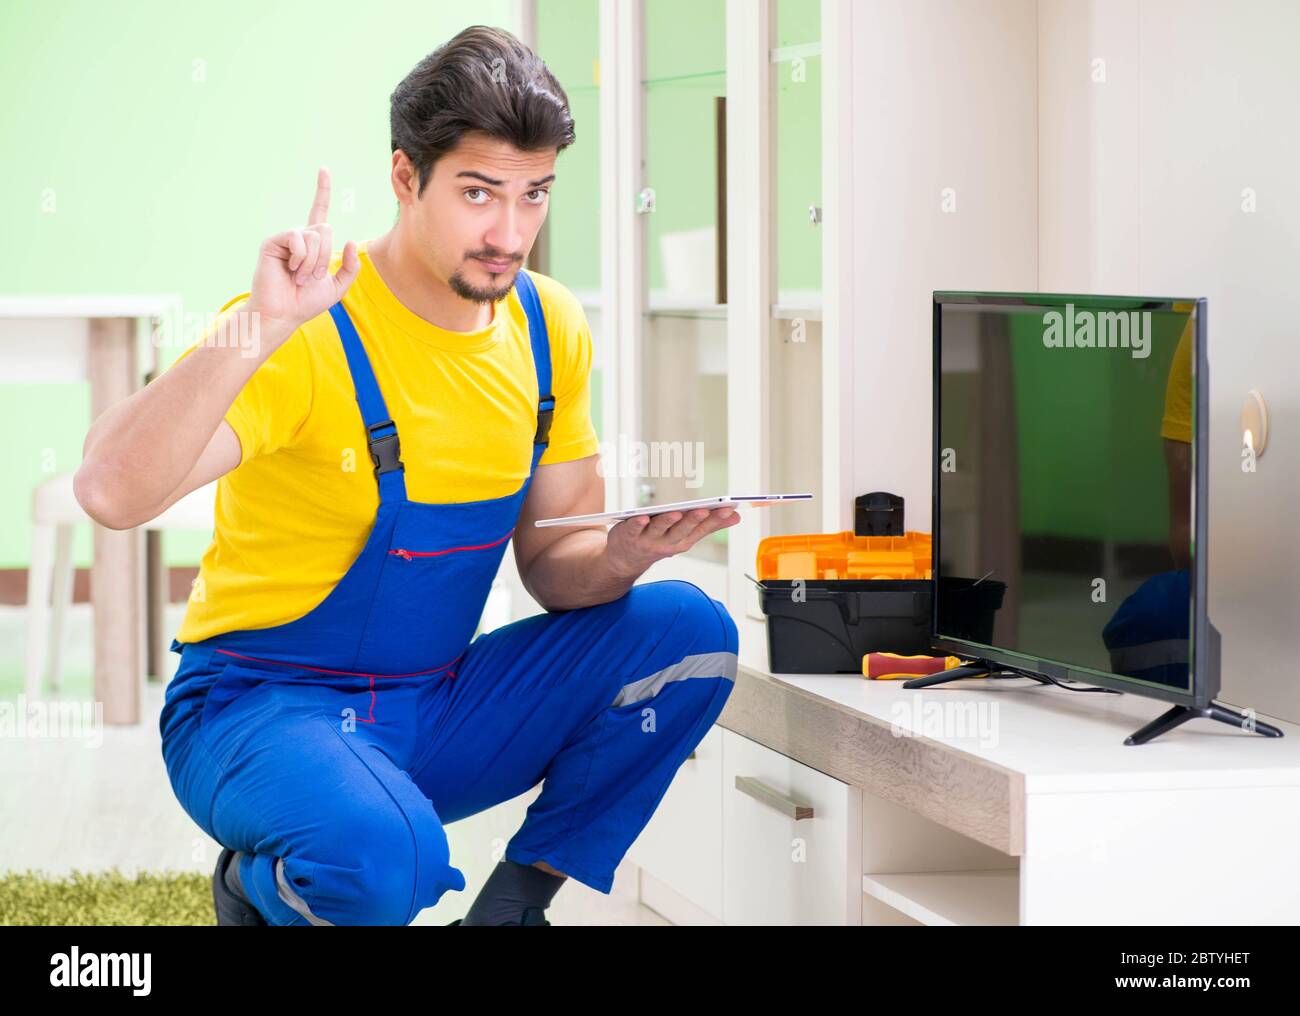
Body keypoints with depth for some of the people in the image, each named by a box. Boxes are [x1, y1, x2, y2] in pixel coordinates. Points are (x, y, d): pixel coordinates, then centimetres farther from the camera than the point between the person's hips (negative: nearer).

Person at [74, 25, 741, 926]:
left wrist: (626, 552, -16)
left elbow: (554, 562, 8)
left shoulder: (548, 329, 2)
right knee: (383, 857, -38)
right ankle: (255, 888, -1)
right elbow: (111, 494, -34)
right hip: (260, 706, -6)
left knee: (688, 631, -13)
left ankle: (510, 906, -1)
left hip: (439, 711, 6)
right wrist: (253, 332, -43)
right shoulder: (311, 334, -19)